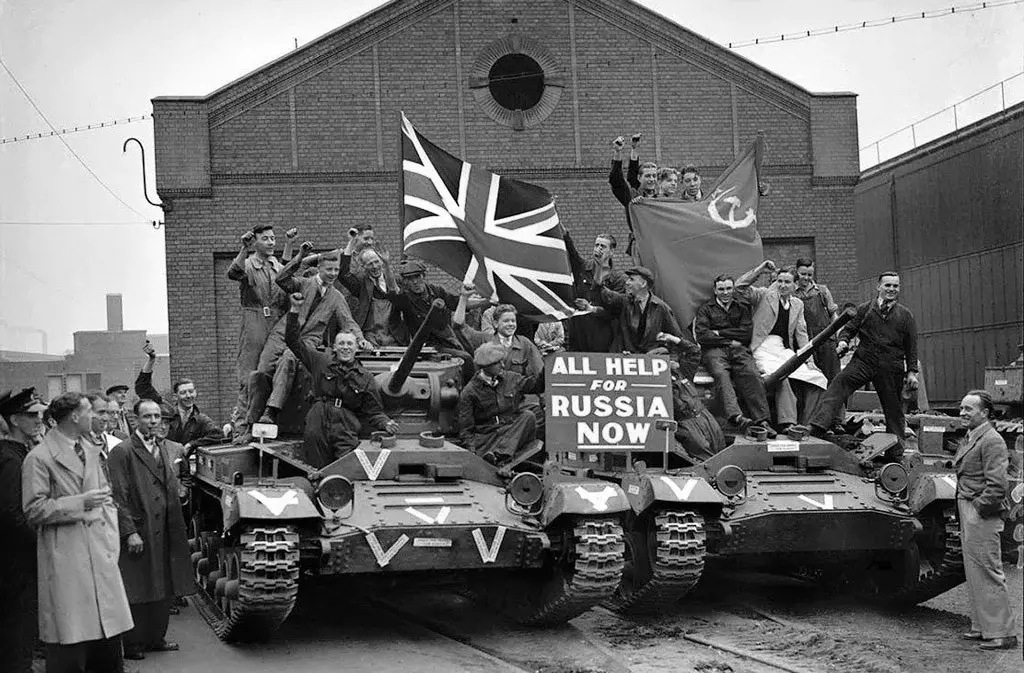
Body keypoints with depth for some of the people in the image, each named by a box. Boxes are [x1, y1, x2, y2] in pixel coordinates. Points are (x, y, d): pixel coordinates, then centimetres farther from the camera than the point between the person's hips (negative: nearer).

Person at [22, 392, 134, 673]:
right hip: (66, 560, -7)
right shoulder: (39, 458, -7)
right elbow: (34, 510, -11)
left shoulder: (90, 453, 16)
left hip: (100, 554, 7)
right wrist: (79, 502, -17)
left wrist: (111, 541, 9)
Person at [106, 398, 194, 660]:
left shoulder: (171, 449, 11)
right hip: (138, 532, -6)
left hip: (166, 532, 6)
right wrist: (130, 532, -17)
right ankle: (133, 644, 10)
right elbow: (118, 496, -12)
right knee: (137, 591, 0)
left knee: (165, 590, 12)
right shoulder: (122, 452, -8)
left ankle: (156, 638, 24)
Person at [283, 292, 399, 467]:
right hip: (317, 423, 1)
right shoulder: (321, 362, 12)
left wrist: (386, 424, -9)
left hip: (347, 430, -1)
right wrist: (295, 310, 3)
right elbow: (294, 341, 13)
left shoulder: (365, 378, 12)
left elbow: (373, 412, 13)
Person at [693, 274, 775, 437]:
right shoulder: (706, 309, 19)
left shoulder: (743, 307, 22)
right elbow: (701, 335, 4)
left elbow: (746, 333, 8)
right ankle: (736, 417, -53)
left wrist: (719, 333, 3)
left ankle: (761, 420, -41)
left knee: (752, 374, -31)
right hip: (714, 350, -1)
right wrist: (729, 341, -1)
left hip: (739, 350, 1)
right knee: (721, 374, -35)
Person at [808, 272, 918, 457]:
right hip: (863, 361, 0)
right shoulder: (864, 309, 8)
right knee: (839, 384, -24)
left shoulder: (905, 315, 8)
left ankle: (895, 454, 20)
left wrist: (912, 372, 3)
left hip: (891, 368, 1)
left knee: (893, 410, 7)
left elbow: (911, 345, 9)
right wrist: (843, 340, -12)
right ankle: (818, 427, -36)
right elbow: (849, 328, 11)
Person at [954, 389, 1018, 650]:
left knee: (988, 573, -6)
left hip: (982, 517, -10)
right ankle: (981, 626, 23)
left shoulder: (991, 441, -15)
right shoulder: (969, 439, 15)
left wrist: (979, 509, -16)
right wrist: (964, 515, 15)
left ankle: (1002, 633, -1)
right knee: (974, 573, 14)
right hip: (968, 514, 10)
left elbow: (997, 486, -22)